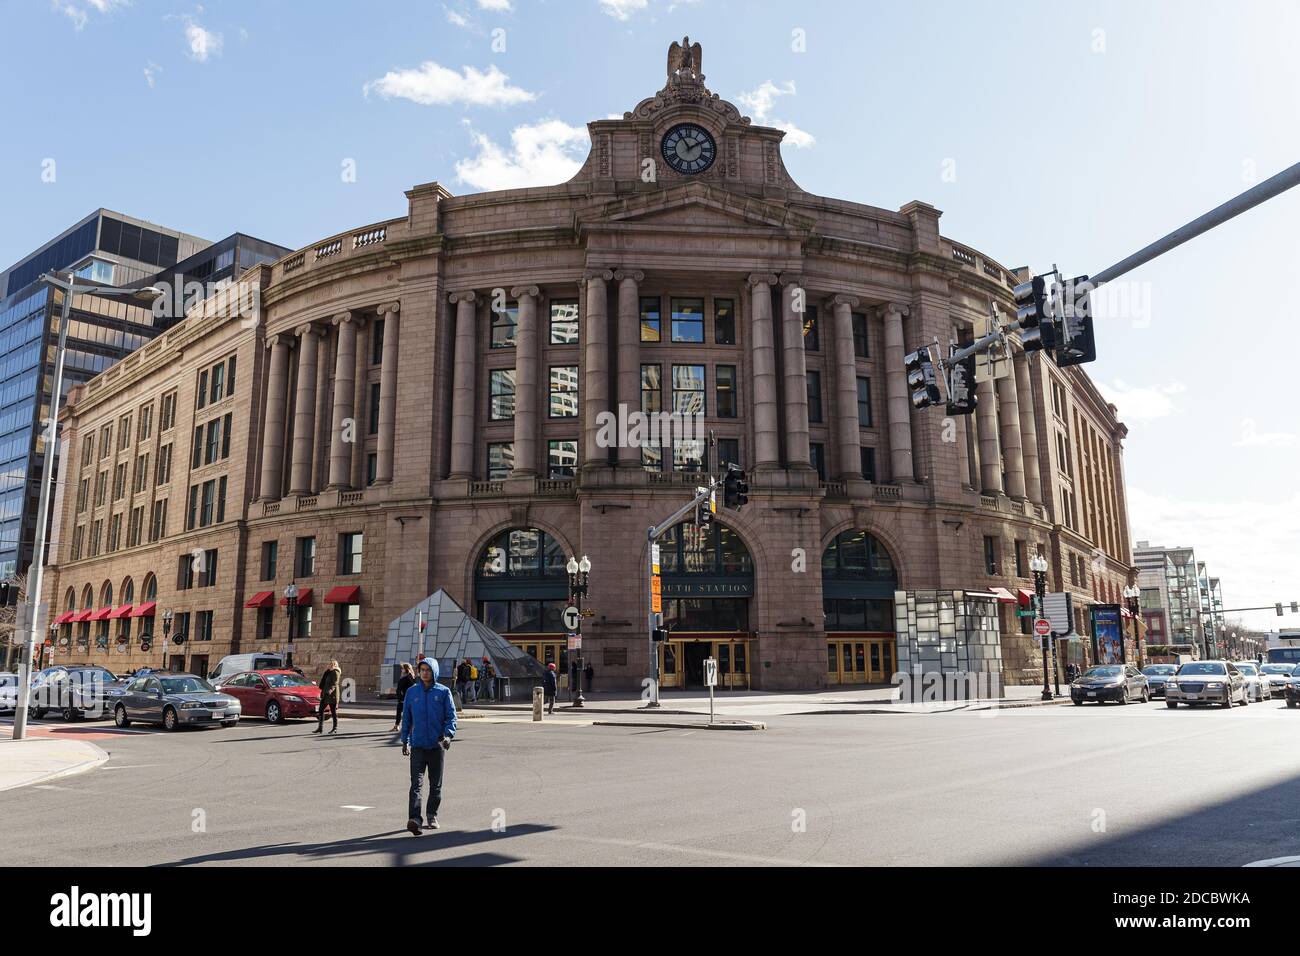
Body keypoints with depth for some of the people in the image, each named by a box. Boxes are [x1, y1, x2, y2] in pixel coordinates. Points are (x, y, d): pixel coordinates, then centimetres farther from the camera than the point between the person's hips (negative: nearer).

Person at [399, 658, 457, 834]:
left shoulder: (443, 692, 0)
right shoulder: (412, 691, 5)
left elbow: (451, 716, -2)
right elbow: (406, 717, 12)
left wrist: (448, 734, -19)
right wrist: (405, 741, 10)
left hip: (437, 745, 0)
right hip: (417, 745, 0)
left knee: (436, 785, 10)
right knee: (416, 783, -12)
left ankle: (432, 816, 23)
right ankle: (414, 819, -18)